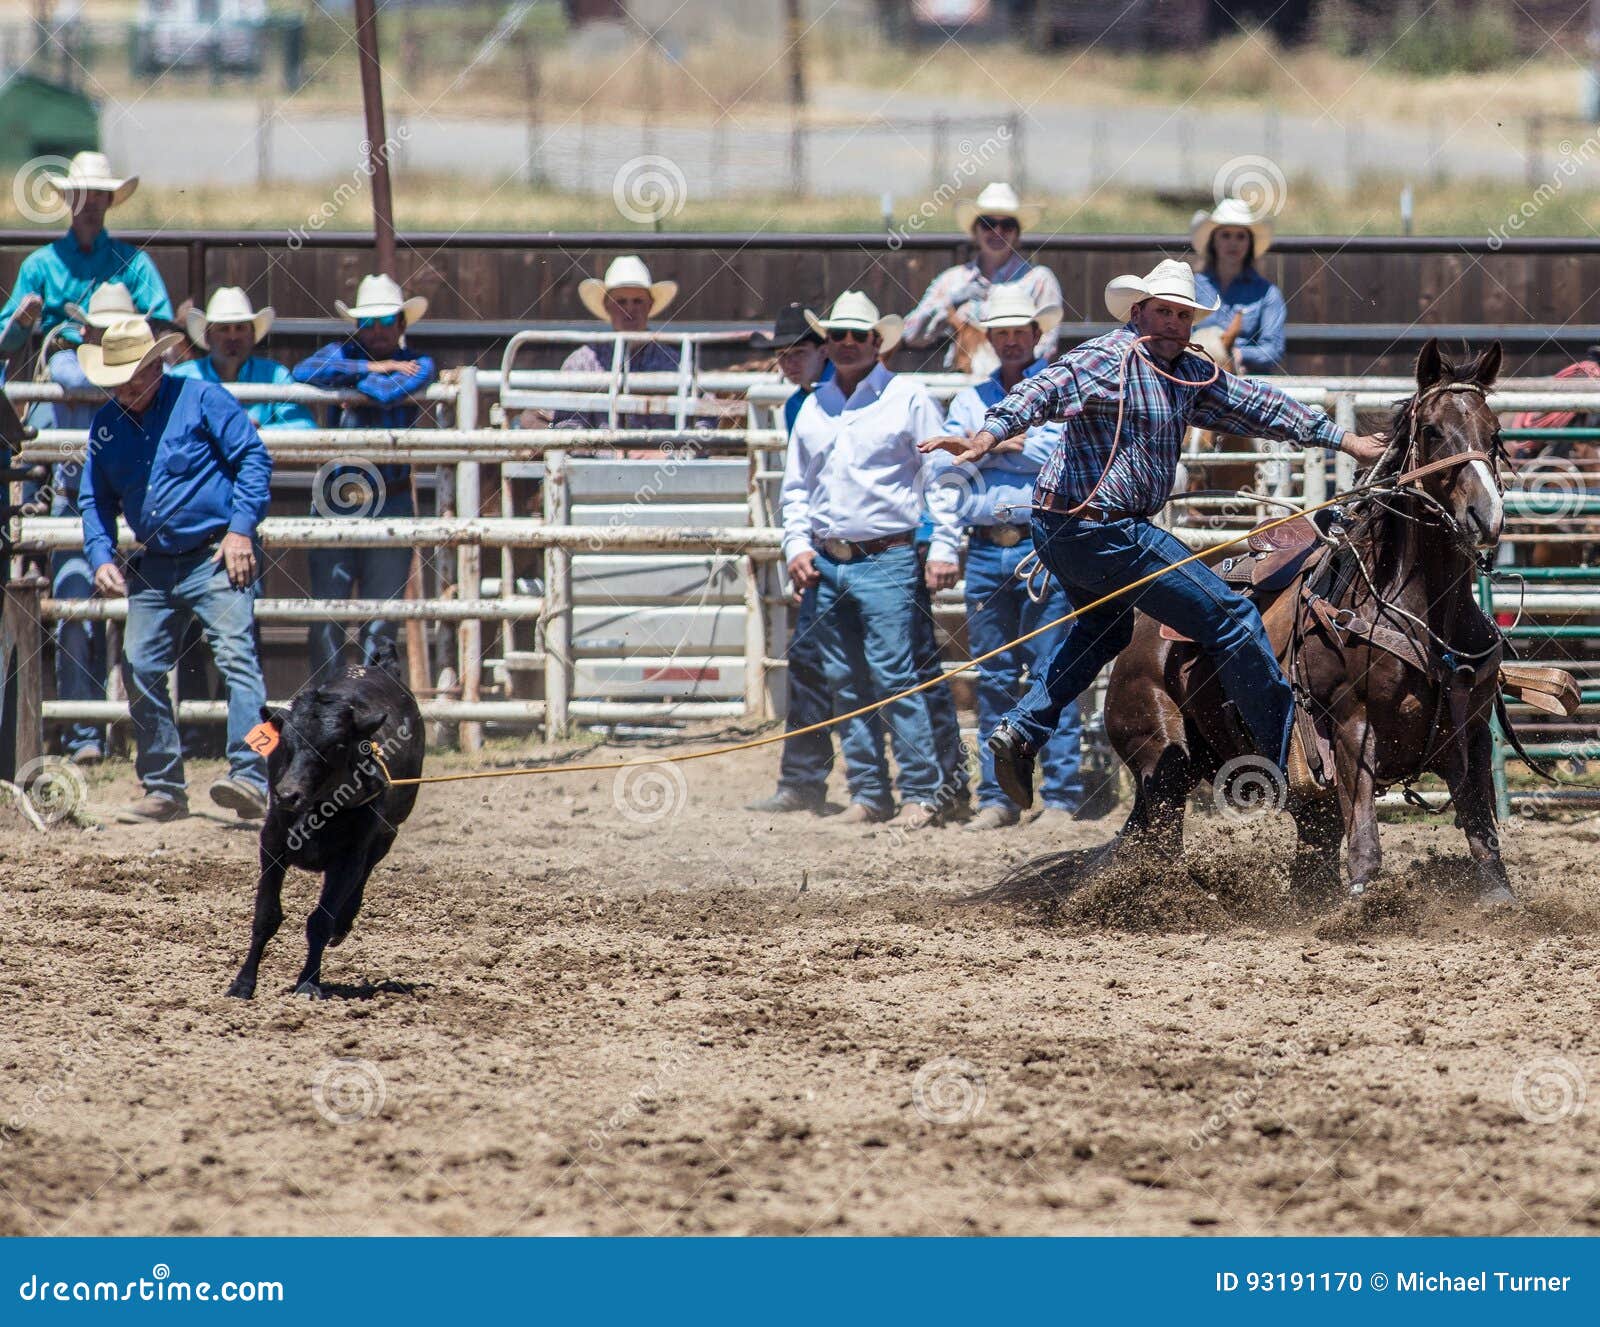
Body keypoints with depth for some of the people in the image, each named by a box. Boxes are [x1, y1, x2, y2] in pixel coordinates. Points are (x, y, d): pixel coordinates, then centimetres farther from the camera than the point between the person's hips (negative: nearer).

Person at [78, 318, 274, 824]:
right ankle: (163, 789, 14)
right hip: (153, 567, 6)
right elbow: (97, 500, 16)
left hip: (216, 557, -6)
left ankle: (250, 777, -28)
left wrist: (240, 529, -16)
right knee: (140, 668, 4)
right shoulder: (107, 425, 10)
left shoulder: (202, 400, -6)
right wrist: (101, 557, 0)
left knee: (236, 655, -18)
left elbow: (254, 458, -7)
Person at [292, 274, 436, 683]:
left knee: (381, 614, -1)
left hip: (389, 502, -1)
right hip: (334, 498, 1)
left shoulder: (417, 365, 2)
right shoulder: (343, 352, 7)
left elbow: (391, 392, -20)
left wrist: (347, 375, -4)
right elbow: (304, 371, -14)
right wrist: (371, 368, -12)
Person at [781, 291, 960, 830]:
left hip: (886, 561, -6)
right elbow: (796, 486, 21)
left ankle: (920, 794, -9)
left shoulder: (908, 400, 0)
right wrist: (797, 545, 7)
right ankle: (867, 793, 13)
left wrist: (943, 548, -8)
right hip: (826, 563, 6)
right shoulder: (814, 407, 14)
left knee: (894, 678, -12)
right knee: (845, 685, 7)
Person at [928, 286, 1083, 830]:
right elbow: (945, 462, 4)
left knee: (1051, 672, -7)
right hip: (986, 551, 4)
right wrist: (1009, 445, -8)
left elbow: (1065, 451, -12)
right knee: (994, 677, 6)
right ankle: (997, 796, 9)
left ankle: (1061, 793, -5)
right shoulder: (970, 399, 18)